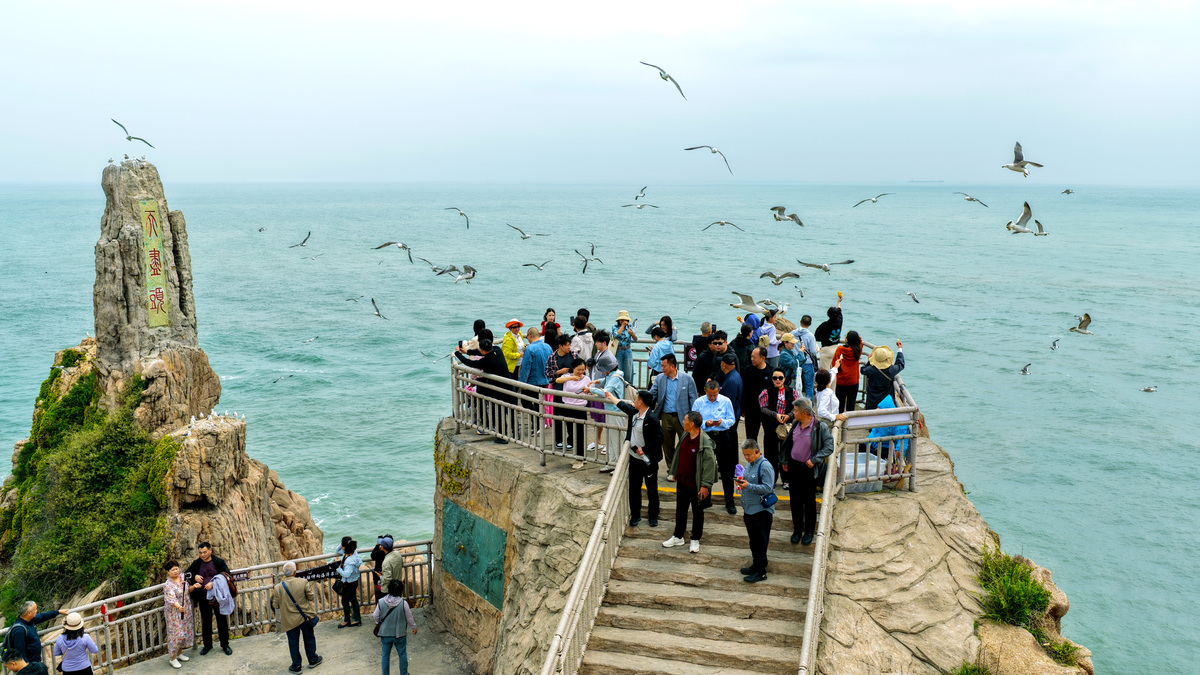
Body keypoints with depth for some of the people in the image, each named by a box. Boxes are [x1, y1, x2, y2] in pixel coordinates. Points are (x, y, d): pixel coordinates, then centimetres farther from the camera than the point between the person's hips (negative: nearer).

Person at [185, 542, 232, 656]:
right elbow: (186, 574, 14)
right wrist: (194, 576, -8)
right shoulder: (196, 563, 3)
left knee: (222, 620, 6)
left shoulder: (219, 562, -6)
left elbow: (227, 575, -12)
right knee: (206, 622, 13)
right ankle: (207, 645, 29)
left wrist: (213, 583, -23)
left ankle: (225, 645, 19)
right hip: (203, 599, 3)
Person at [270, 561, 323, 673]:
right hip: (305, 617, 0)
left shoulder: (278, 587, -13)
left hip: (290, 620, 0)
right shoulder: (303, 582, -15)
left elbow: (275, 605, -4)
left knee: (293, 643, 13)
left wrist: (273, 595, 14)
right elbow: (310, 597, -5)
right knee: (309, 639, 19)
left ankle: (296, 666, 21)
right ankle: (313, 660, 33)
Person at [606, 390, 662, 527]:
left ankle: (653, 516, 22)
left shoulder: (651, 418, -21)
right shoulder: (634, 412, 3)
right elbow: (622, 405, 23)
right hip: (635, 458, 7)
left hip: (648, 460, -7)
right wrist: (610, 396, 36)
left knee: (651, 488, 8)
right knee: (634, 487, 12)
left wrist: (645, 449, -20)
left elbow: (659, 437, -20)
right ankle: (635, 515, 24)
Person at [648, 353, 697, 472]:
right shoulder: (659, 378, 4)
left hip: (682, 417, -3)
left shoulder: (687, 379, -5)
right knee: (667, 445, 10)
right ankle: (673, 471, 25)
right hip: (666, 416, 3)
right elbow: (651, 395, 5)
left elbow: (693, 399, -2)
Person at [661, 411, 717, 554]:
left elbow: (710, 464, -20)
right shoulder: (685, 436, 1)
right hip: (683, 481, 7)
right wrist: (676, 473, 19)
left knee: (697, 512, 10)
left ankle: (695, 540, 26)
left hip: (696, 484, -7)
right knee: (680, 509, 18)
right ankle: (678, 537, 33)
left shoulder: (705, 442, -23)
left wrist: (705, 485, -19)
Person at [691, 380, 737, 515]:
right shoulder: (698, 402, 2)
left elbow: (732, 420, 3)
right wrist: (705, 423, -17)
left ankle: (729, 502, 10)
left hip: (722, 436, -1)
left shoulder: (726, 401, 1)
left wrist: (722, 422, -17)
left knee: (726, 470, 1)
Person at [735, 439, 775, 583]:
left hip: (762, 511, -9)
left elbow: (767, 488, -22)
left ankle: (761, 572, 6)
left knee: (760, 543, -1)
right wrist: (741, 483, 6)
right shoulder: (748, 465, 11)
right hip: (749, 510, 9)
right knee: (753, 542, 17)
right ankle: (756, 566, 29)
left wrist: (748, 486, -26)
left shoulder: (765, 466, -16)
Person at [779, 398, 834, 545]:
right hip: (793, 466, 5)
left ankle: (809, 531, 23)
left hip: (808, 469, -5)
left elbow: (829, 446, -14)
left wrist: (814, 460, -20)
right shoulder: (796, 425, 2)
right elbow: (788, 444, 15)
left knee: (809, 501, 8)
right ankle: (797, 530, 26)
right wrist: (785, 461, 12)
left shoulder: (820, 427, -15)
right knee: (795, 500, 12)